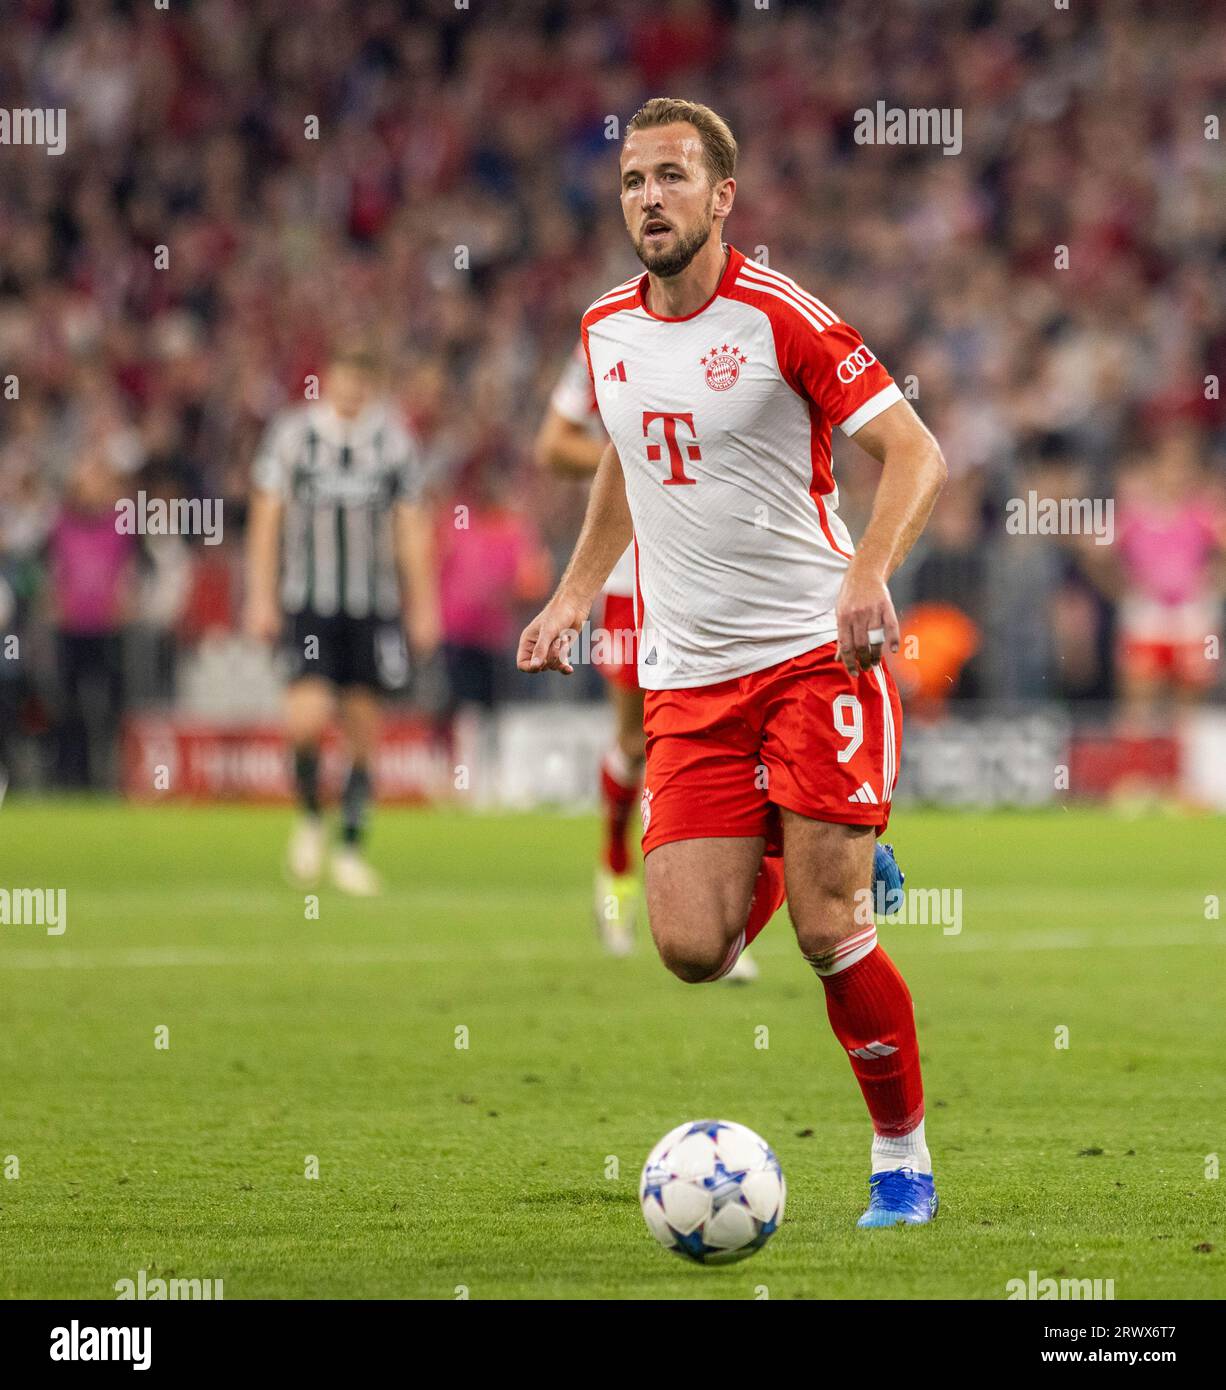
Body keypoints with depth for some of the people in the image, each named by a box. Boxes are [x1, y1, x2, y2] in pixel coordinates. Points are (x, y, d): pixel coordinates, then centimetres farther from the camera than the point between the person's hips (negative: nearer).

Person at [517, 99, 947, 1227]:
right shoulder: (607, 329, 8)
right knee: (692, 948, -8)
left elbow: (915, 451, -12)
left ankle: (904, 1153, 8)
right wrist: (575, 594, 18)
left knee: (826, 930, -12)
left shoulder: (781, 317, -10)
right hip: (688, 679, 5)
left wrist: (871, 571, -28)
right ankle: (792, 859, 27)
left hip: (816, 657, -5)